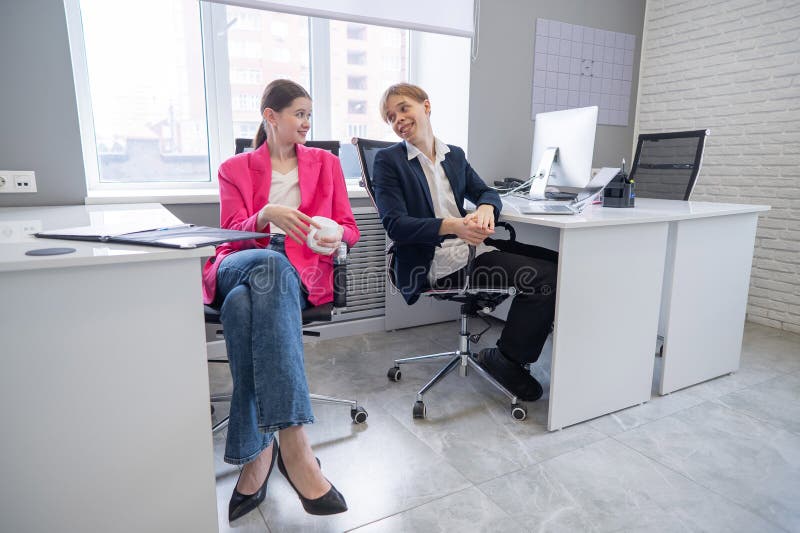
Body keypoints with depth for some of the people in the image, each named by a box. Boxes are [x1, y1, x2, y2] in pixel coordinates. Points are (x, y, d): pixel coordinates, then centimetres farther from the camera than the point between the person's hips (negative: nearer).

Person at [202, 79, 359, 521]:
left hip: (303, 273, 1)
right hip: (239, 267, 0)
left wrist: (334, 236, -10)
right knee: (272, 265, -39)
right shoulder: (234, 169, 18)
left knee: (245, 303, -36)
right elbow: (231, 237, 6)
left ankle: (260, 450, -31)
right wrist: (267, 216, -16)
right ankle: (293, 445, -44)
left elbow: (349, 229, 15)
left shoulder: (326, 163, 21)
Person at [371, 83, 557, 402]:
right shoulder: (388, 160, 0)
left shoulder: (455, 155, 18)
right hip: (433, 262, -7)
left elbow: (486, 192, 17)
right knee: (545, 275, -18)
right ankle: (507, 360, 1)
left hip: (471, 248, 7)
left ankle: (507, 356, 2)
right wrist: (451, 226, -27)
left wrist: (486, 208, -10)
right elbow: (395, 225, -11)